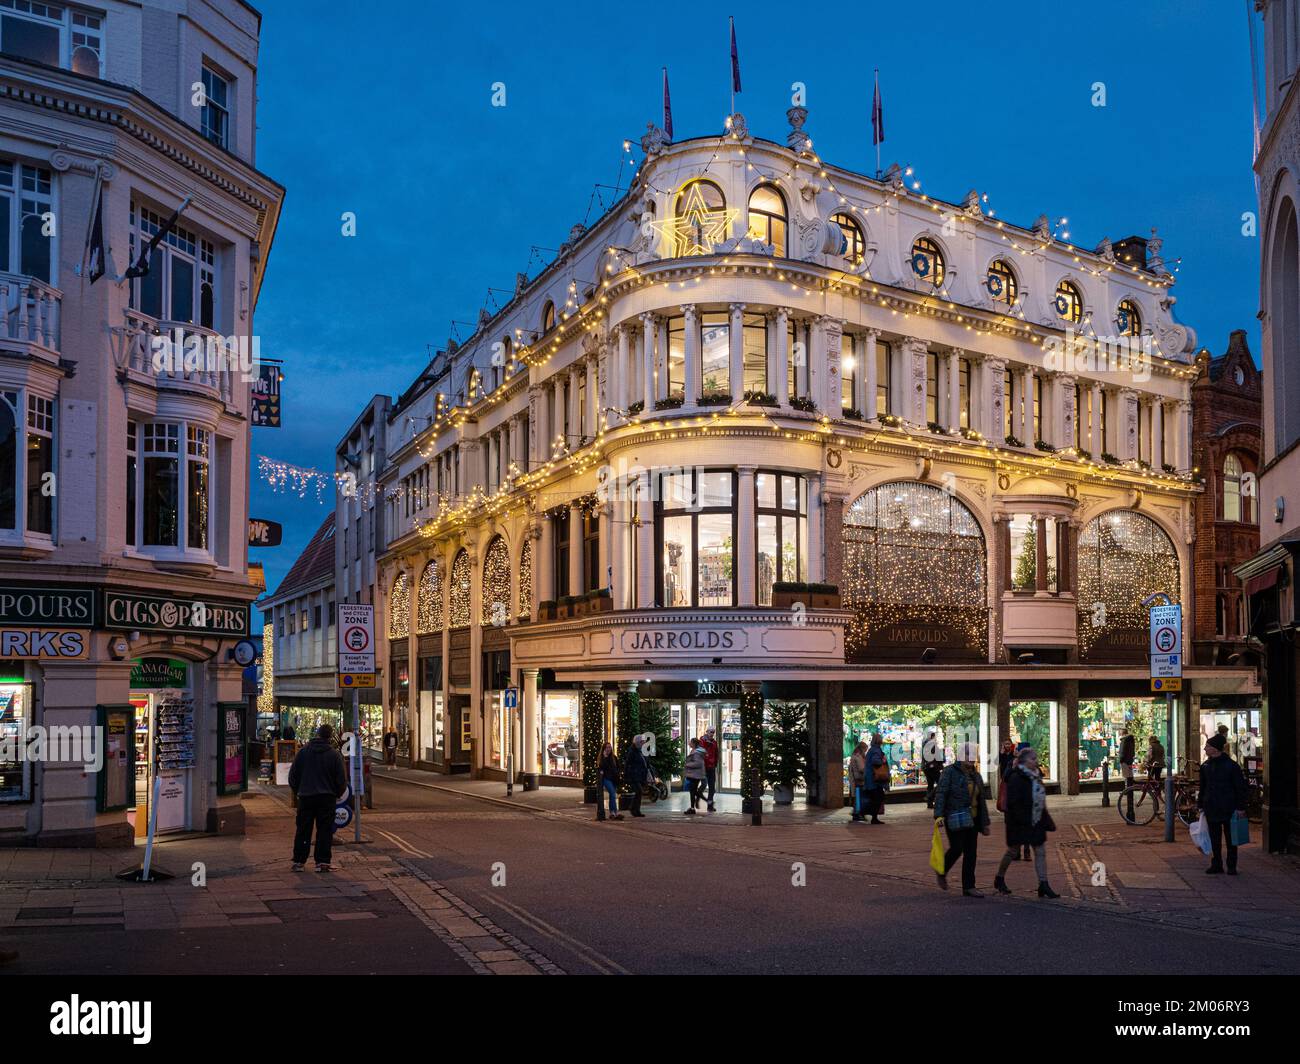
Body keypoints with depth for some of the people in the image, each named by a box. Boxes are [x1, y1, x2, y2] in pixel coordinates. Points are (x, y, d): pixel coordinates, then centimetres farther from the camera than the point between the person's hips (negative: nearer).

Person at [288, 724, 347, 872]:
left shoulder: (303, 751, 1)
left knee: (303, 830, 10)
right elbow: (341, 779, -4)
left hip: (305, 797, 2)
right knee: (324, 830, 2)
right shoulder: (334, 754, -6)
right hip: (327, 797, -2)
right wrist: (338, 793, 14)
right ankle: (322, 862, -1)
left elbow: (293, 774, 6)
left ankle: (298, 861, 12)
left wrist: (296, 791, 21)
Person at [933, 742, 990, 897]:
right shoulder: (950, 772, -6)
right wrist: (939, 815, -23)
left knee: (971, 853, 5)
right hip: (955, 819, -7)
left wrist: (985, 823, 17)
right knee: (957, 849, -8)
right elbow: (941, 793, -13)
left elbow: (981, 801, 19)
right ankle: (941, 872, 20)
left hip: (972, 819, 7)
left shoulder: (975, 775, 15)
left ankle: (968, 887, 10)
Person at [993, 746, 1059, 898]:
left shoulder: (1036, 776, 10)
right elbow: (1013, 803, -21)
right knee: (1013, 852, 6)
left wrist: (1046, 820, 15)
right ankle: (999, 879, 25)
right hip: (1020, 823, -7)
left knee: (1041, 852, 2)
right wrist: (1021, 820, -25)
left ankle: (1043, 886, 2)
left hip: (1036, 822, 7)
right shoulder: (1016, 778, -16)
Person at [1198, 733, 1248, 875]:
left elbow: (1240, 787, -7)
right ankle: (1216, 865, 17)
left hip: (1228, 809, -5)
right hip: (1211, 808, 5)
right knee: (1214, 839, 9)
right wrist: (1200, 804, 12)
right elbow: (1202, 787, 15)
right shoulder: (1205, 765, 7)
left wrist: (1241, 807, -10)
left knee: (1230, 838, 4)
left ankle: (1232, 866, 12)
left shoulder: (1232, 765, -9)